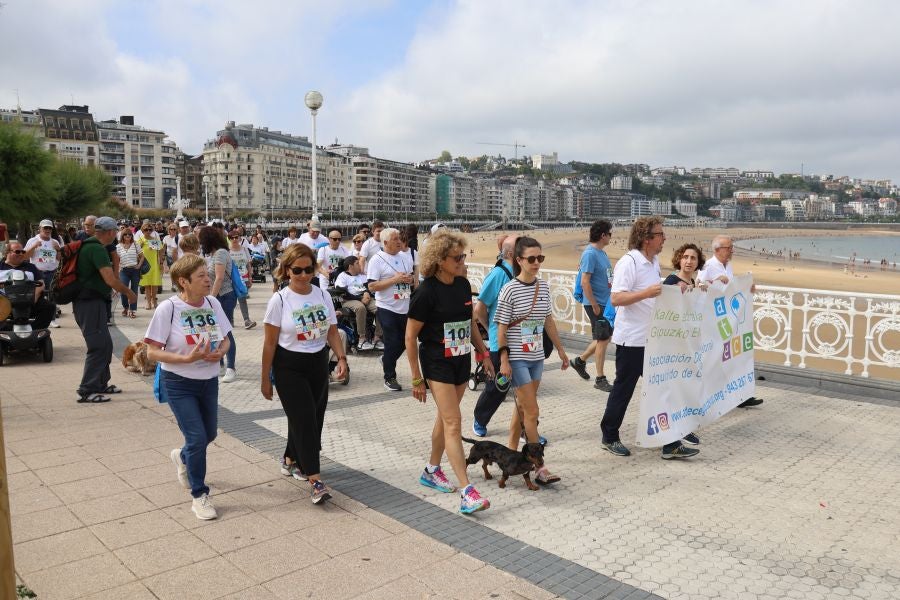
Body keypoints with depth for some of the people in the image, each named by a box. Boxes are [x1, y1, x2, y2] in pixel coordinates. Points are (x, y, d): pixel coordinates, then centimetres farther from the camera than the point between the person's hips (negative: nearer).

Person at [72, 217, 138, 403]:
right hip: (90, 302, -10)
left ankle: (101, 384, 25)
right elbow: (111, 279, -24)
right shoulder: (97, 249, -17)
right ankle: (86, 390, -6)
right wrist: (129, 293, -10)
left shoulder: (89, 245, 15)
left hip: (91, 301, 10)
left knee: (105, 344, 16)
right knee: (98, 346, -8)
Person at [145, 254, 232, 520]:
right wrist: (187, 358, -26)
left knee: (209, 435, 16)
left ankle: (182, 457, 50)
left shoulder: (213, 303, -3)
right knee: (197, 438, -7)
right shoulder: (168, 308, -17)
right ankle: (199, 496, 13)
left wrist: (220, 352, -15)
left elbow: (225, 340, 7)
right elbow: (152, 352, -14)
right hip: (178, 383, -5)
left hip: (209, 381, 5)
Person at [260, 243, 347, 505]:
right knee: (304, 419, -9)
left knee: (313, 418, 12)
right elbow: (270, 343, -6)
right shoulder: (279, 300, -10)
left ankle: (291, 459, 37)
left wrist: (341, 358, -8)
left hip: (318, 365, 5)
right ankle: (315, 480, -5)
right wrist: (265, 378, -4)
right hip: (289, 367, -5)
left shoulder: (323, 296, 2)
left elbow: (332, 333, 6)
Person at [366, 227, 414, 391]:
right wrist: (395, 279, -21)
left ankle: (386, 361, 41)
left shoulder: (405, 257, 8)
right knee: (392, 343, 0)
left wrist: (410, 279, -5)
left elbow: (412, 277, 20)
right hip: (387, 309, -6)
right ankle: (389, 378, 16)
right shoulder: (377, 259, -10)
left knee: (404, 341, 14)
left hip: (405, 308, 6)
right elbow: (372, 286, -16)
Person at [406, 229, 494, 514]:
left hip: (462, 360, 7)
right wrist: (417, 379, -11)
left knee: (445, 418, 16)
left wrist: (484, 353, 15)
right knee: (453, 422, -10)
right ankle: (467, 492, -9)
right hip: (437, 362, -7)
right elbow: (410, 336, -12)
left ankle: (432, 471, 34)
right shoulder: (426, 292, -17)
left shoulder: (463, 284, 3)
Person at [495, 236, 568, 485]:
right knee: (532, 412, -5)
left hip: (536, 356, 6)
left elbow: (548, 321, 14)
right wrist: (504, 360, -14)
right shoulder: (510, 290, -13)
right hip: (517, 358, -6)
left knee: (522, 407, 14)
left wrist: (561, 350, 16)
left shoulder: (543, 287, 4)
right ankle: (540, 468, 1)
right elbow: (502, 328, -11)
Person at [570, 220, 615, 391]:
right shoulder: (590, 254, -17)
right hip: (596, 303, -9)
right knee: (602, 339, -2)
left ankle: (580, 360, 31)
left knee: (606, 336, 16)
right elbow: (585, 282, -21)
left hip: (606, 303, 9)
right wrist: (595, 306, -20)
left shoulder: (602, 253, 11)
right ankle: (600, 379, 10)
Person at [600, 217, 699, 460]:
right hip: (632, 339, -8)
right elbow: (616, 298, -25)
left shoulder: (654, 261, 11)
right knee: (623, 390, 5)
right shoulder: (628, 262, -17)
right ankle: (610, 438, 21)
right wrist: (646, 293, -35)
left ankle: (670, 444, 14)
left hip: (653, 338, 8)